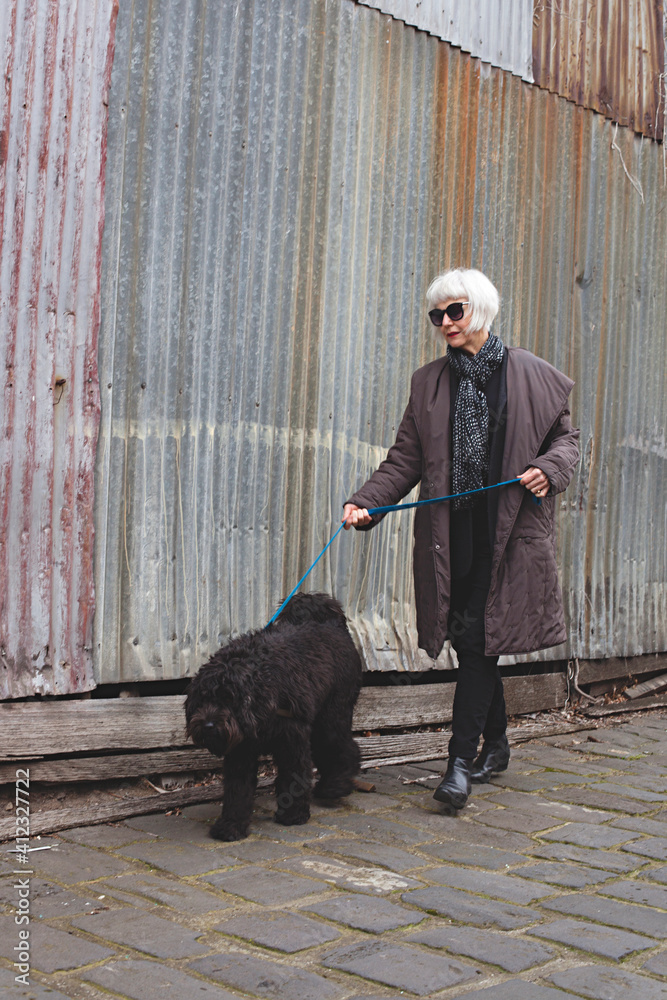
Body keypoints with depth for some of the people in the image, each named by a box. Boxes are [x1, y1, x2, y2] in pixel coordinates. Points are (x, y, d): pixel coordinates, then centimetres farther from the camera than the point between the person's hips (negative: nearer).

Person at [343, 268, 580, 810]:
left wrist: (550, 469, -10)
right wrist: (366, 501, -6)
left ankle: (462, 760, -5)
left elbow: (566, 435, 11)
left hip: (507, 531, -3)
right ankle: (496, 743, 27)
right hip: (450, 531, 4)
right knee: (472, 639, 9)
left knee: (477, 638, -9)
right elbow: (406, 458, 8)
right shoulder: (429, 382, 11)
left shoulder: (529, 374, 2)